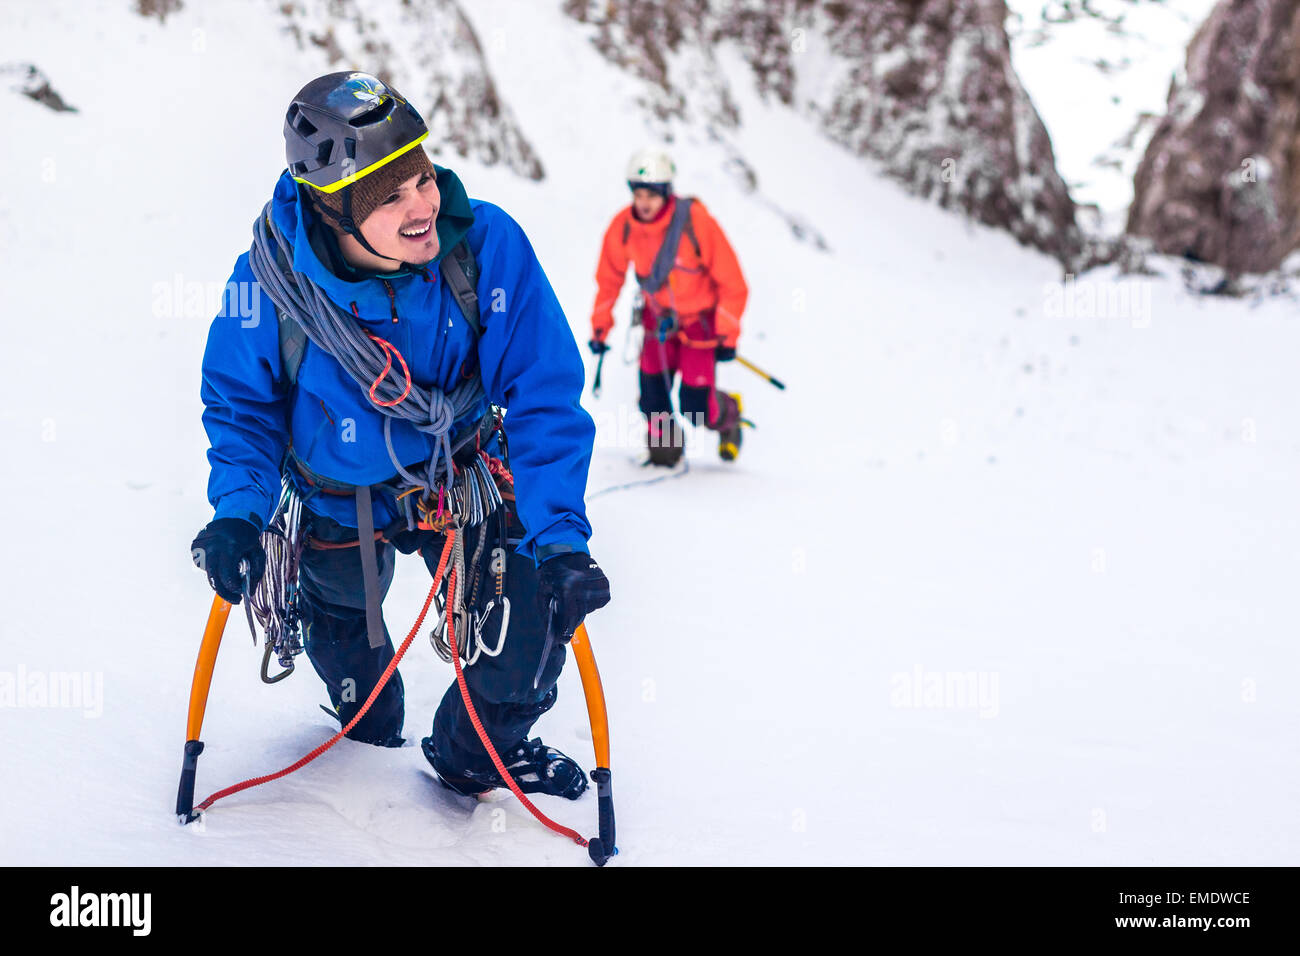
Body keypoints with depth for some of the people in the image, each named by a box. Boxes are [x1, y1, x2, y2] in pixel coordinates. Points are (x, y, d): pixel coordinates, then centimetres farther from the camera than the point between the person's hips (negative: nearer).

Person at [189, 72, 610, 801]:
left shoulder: (485, 244, -32)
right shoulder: (272, 276, -29)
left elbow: (544, 398, -26)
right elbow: (241, 404, -11)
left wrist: (560, 536, -37)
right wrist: (238, 513, -27)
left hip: (460, 473, 0)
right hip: (337, 499, 1)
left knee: (543, 590, -15)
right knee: (344, 622, 23)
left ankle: (477, 749, 17)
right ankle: (372, 731, 61)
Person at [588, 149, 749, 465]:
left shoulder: (696, 222, -25)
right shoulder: (623, 227, -15)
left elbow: (731, 283, -16)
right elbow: (609, 278, 4)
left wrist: (727, 336, -15)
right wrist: (600, 326, 2)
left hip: (700, 318, -3)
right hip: (658, 317, 3)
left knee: (696, 406, -7)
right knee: (653, 399, -11)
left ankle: (728, 415, 29)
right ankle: (663, 448, 17)